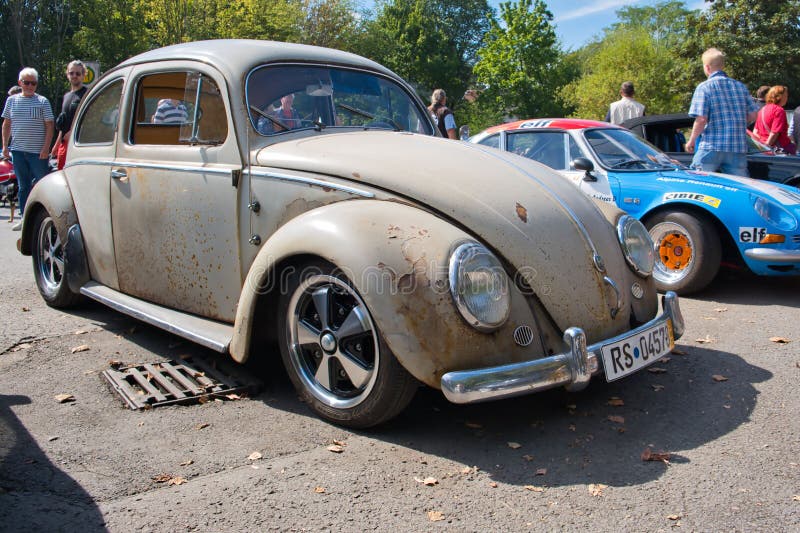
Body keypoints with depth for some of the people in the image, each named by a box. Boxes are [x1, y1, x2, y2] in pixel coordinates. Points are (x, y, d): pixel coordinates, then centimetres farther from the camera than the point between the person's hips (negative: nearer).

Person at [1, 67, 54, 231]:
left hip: (38, 151, -4)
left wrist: (46, 147, -11)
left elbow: (49, 125, -3)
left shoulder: (42, 101, 0)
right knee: (23, 186, 10)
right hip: (18, 150, 4)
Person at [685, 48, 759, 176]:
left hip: (711, 147, -5)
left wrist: (691, 141, -1)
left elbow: (701, 119, -13)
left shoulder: (704, 87, -5)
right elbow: (753, 114, 11)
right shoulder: (740, 86, 12)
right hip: (738, 148, 5)